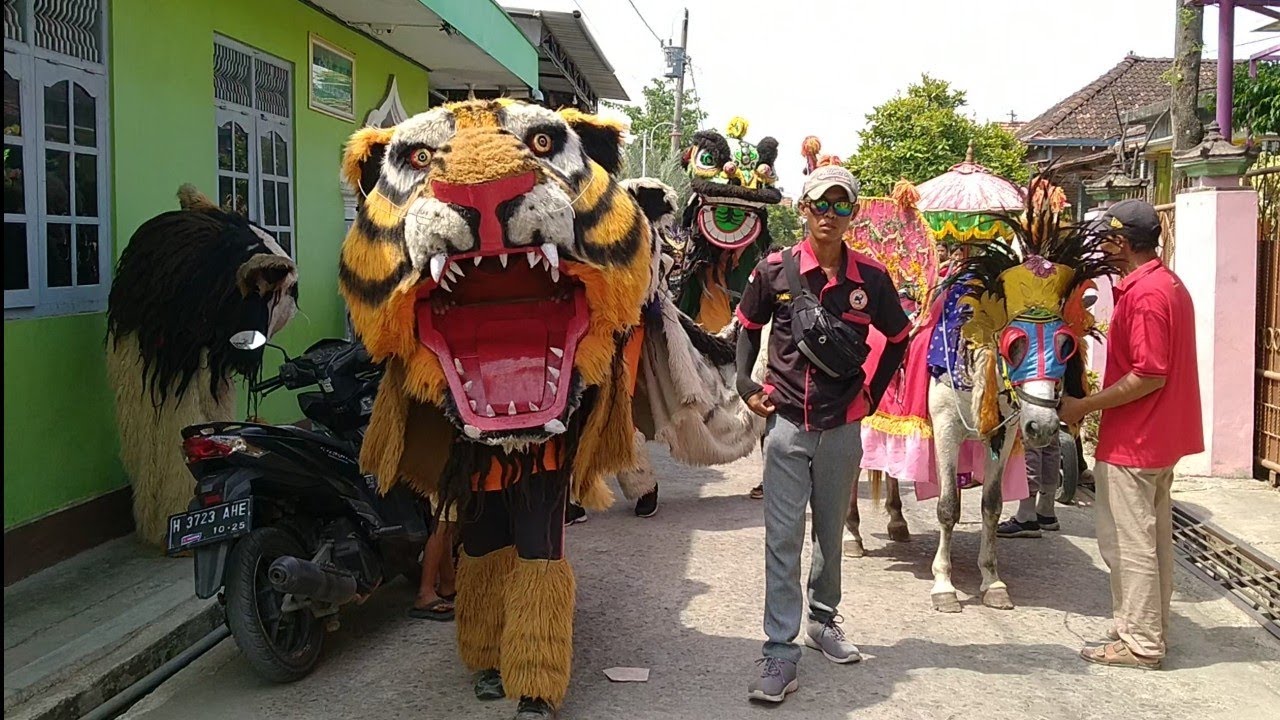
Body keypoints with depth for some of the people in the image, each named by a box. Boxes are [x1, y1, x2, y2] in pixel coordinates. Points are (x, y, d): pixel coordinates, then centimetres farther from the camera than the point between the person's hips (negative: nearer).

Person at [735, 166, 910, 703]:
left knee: (830, 532, 16)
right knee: (782, 538, -3)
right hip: (786, 423, -2)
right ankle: (779, 649, 3)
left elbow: (898, 338, 14)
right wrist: (746, 385, 0)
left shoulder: (870, 278, -1)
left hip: (843, 427, 2)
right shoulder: (775, 270, -4)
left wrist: (872, 394, 8)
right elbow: (748, 328, 11)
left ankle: (823, 621, 35)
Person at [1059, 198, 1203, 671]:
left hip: (1132, 441, -10)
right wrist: (1096, 403, 17)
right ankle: (1149, 629, 28)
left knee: (1128, 542, -1)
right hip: (1161, 436, 10)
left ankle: (1140, 643, 8)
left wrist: (1085, 406, -19)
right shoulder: (1170, 284, 11)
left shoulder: (1143, 294, -21)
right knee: (1153, 536, 17)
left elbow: (1149, 376, -25)